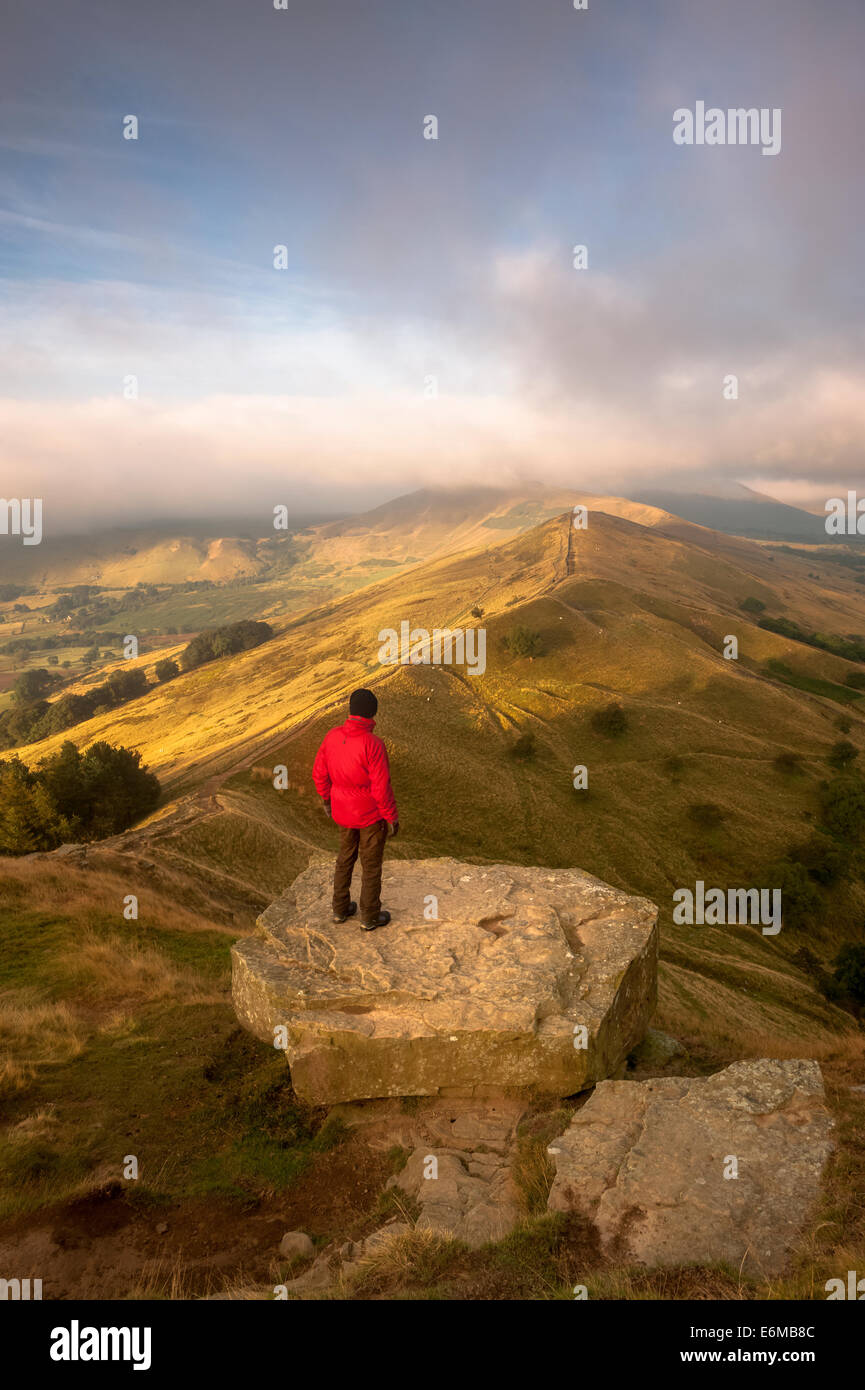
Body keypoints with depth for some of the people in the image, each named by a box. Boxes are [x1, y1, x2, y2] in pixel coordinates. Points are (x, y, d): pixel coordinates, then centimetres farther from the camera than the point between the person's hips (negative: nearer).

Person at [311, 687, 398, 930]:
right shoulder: (373, 745, -30)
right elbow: (381, 788, -25)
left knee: (346, 857, 26)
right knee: (371, 864, 14)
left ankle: (341, 908, 40)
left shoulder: (332, 736, -12)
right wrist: (392, 818, -11)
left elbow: (320, 773, -1)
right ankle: (370, 916, 31)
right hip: (372, 813, -5)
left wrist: (327, 799, 17)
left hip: (343, 810, 5)